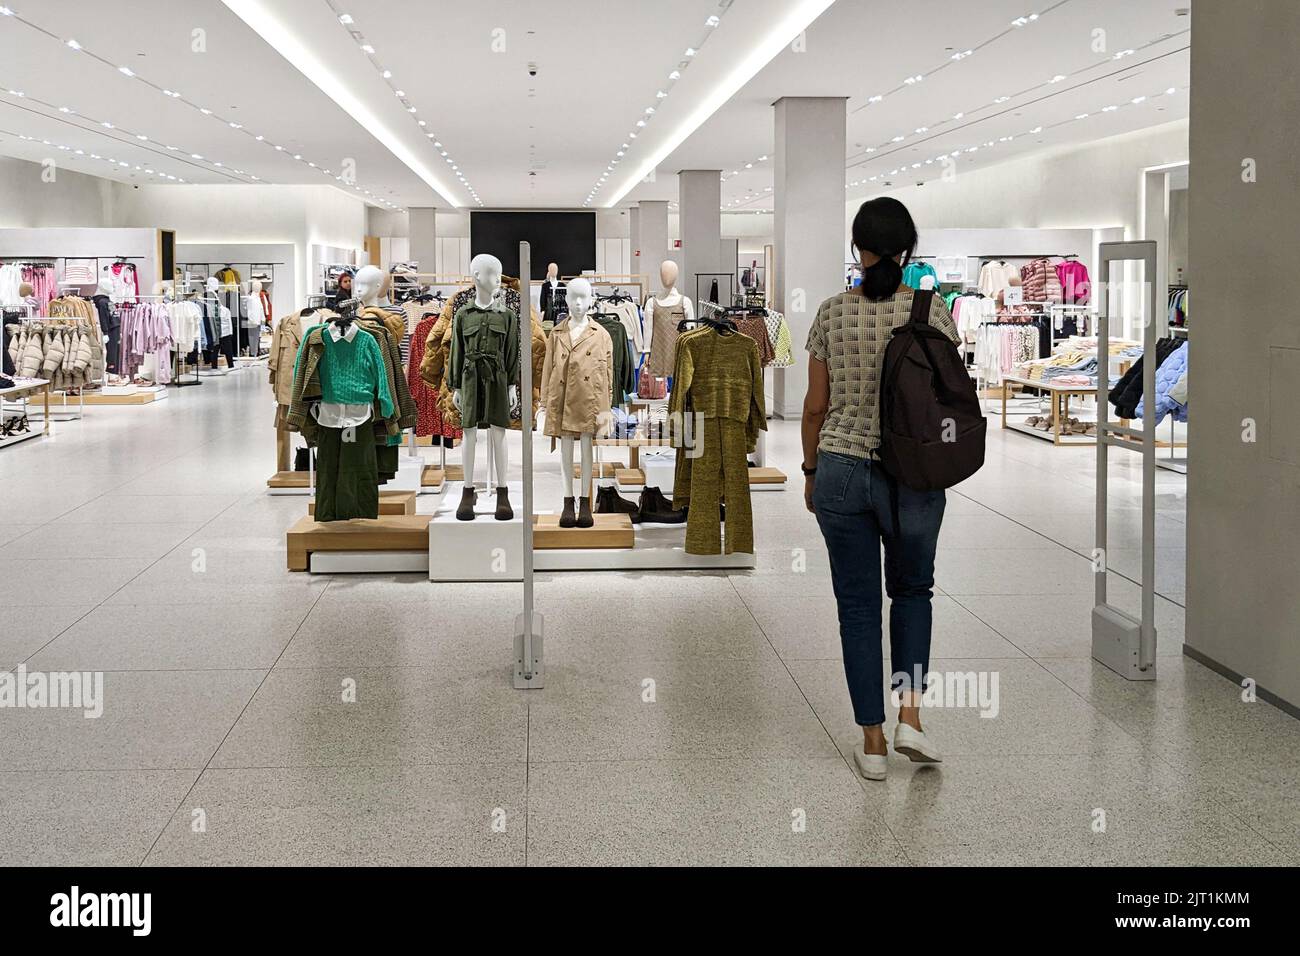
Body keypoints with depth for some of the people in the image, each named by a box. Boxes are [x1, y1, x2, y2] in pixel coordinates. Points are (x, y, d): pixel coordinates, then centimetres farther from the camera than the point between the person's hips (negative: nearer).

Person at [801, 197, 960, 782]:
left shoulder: (832, 313, -4)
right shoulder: (932, 311, -6)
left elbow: (816, 406, 1)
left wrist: (812, 471, 13)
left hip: (841, 472, 0)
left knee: (858, 605, 10)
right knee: (912, 590, 22)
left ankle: (872, 743, 11)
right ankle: (910, 715, 6)